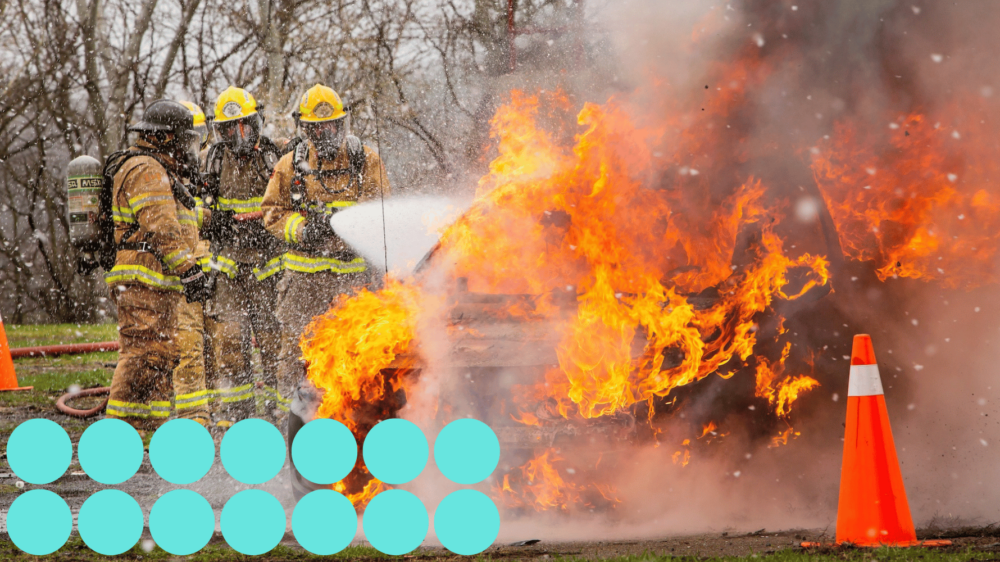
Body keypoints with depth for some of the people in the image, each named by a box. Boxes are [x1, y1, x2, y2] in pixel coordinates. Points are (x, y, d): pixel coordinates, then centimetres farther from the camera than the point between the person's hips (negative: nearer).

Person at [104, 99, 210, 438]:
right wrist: (189, 270, -24)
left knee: (161, 354, 12)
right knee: (143, 351, -13)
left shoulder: (156, 170, 24)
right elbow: (162, 227, -21)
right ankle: (122, 427, -15)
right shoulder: (147, 171, -11)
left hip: (157, 283, 11)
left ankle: (150, 426, 15)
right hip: (145, 280, -11)